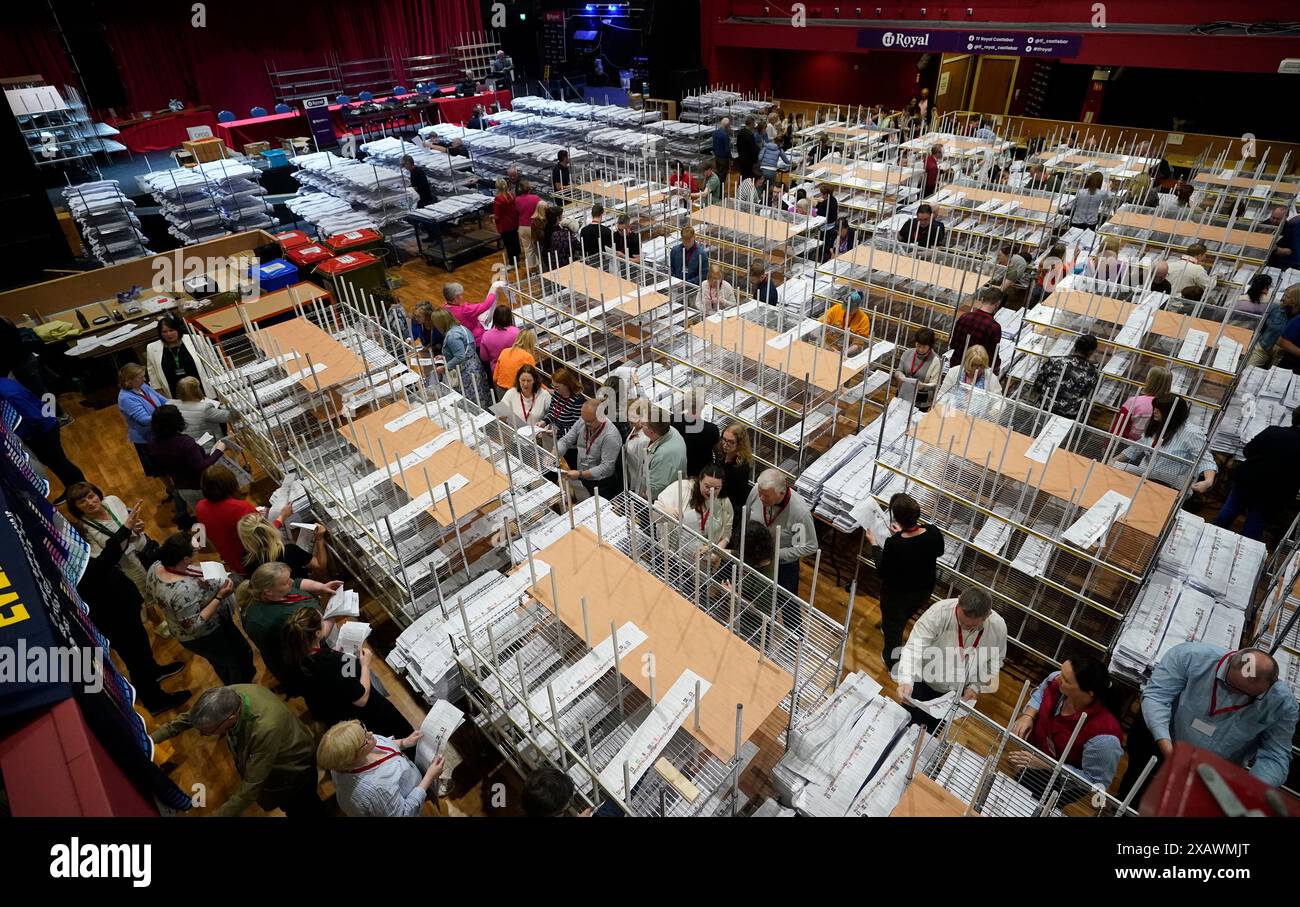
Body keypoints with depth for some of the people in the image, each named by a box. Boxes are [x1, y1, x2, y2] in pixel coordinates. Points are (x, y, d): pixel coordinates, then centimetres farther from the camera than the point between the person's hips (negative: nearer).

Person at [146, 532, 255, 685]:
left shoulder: (156, 567, -16)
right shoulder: (183, 590, -42)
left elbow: (152, 596, 4)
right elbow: (194, 626, -34)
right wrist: (219, 598, -37)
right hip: (206, 637, -8)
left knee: (220, 662, 33)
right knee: (241, 657, 19)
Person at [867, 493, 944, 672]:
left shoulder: (893, 545, -39)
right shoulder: (933, 532, -25)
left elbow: (882, 572, -21)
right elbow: (939, 552, -1)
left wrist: (874, 545, -9)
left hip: (897, 595, -5)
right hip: (924, 591, 5)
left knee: (892, 625, 24)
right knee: (902, 618, 35)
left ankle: (893, 664, 48)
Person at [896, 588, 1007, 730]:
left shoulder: (998, 627, -19)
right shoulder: (939, 612, -31)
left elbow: (995, 662, -1)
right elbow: (914, 648, -34)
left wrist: (976, 687, -11)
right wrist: (906, 681, -47)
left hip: (959, 693, 3)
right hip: (925, 681, -2)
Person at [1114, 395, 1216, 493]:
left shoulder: (1191, 433, -14)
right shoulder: (1154, 426, 9)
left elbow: (1205, 460, -17)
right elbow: (1136, 449, 20)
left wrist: (1209, 481, -35)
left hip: (1169, 486, -7)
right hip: (1144, 475, 7)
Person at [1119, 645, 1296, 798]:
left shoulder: (1282, 703, -15)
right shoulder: (1190, 656, -22)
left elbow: (1275, 757, -12)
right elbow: (1156, 695, -24)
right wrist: (1166, 747, -36)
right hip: (1161, 741, -2)